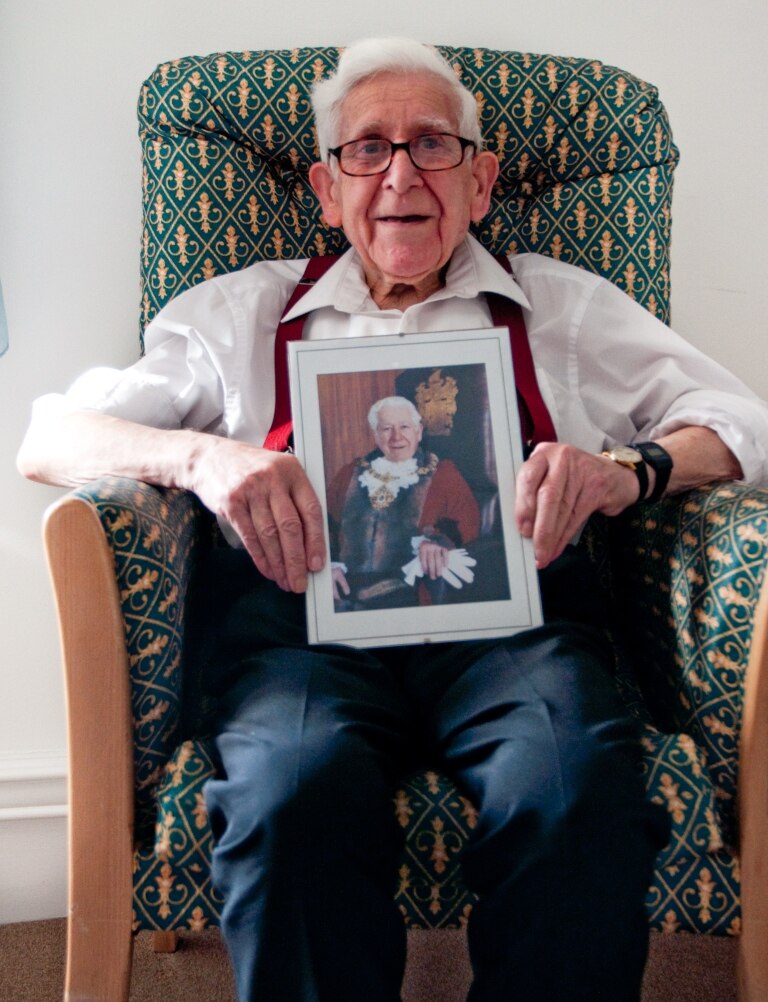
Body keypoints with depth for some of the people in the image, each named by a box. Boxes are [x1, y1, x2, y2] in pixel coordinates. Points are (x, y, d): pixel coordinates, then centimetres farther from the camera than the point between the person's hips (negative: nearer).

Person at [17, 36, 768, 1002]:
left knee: (579, 787, -33)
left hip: (511, 604, 1)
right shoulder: (243, 312, 24)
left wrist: (629, 467, -6)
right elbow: (47, 438, 16)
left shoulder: (562, 305, 26)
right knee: (298, 788, -35)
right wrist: (200, 456, -7)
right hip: (305, 602, 0)